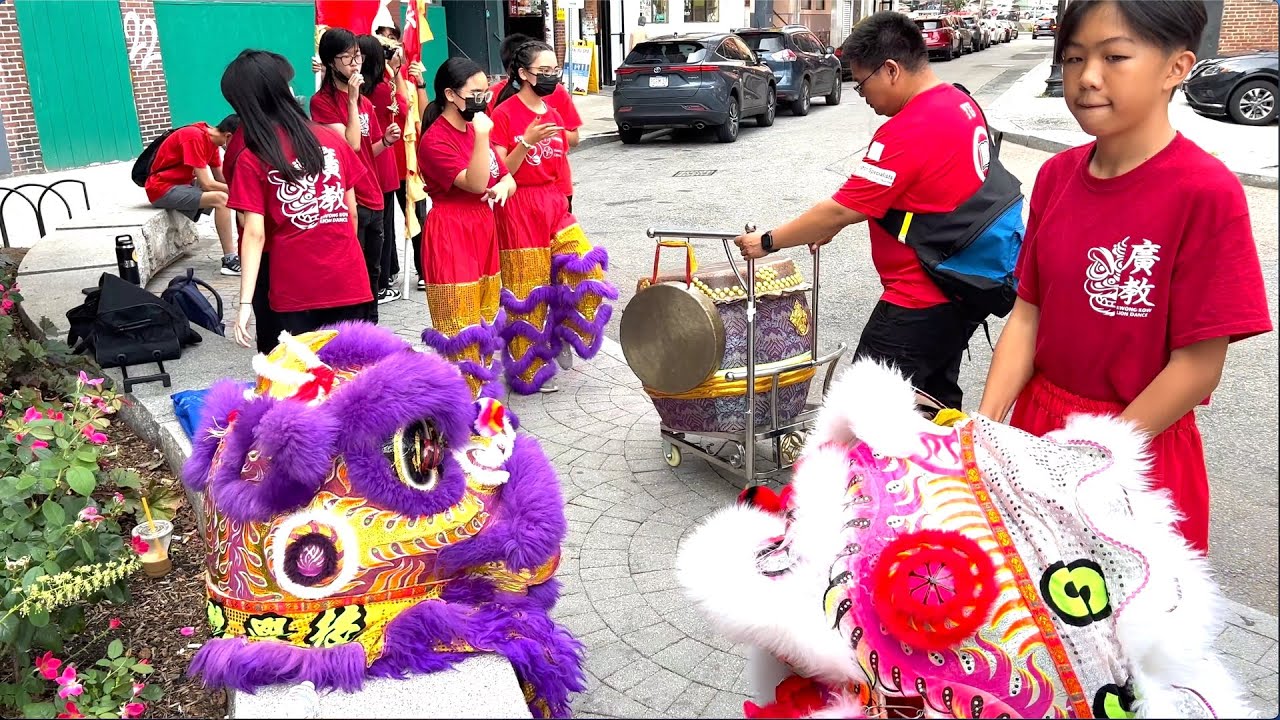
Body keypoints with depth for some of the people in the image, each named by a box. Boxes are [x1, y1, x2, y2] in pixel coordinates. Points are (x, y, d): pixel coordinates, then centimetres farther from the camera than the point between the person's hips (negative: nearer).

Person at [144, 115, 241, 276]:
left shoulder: (211, 139, 5)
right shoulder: (195, 138, -22)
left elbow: (221, 178, 7)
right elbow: (206, 184, -25)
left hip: (182, 183, 10)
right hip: (163, 188, -10)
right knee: (220, 198, -25)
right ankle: (230, 260, -24)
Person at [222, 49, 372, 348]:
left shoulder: (251, 159, -5)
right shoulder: (332, 139, 2)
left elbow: (255, 234, -11)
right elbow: (352, 212, 7)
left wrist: (246, 302, -11)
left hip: (295, 292, -2)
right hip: (349, 283, 2)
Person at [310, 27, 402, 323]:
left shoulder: (365, 102, 14)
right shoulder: (322, 101, -9)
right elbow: (351, 145, -18)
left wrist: (386, 141, 1)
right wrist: (352, 100, -17)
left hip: (373, 199, 8)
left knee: (372, 272, 16)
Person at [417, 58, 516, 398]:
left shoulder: (476, 129, 11)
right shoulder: (435, 140, -15)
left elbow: (507, 177, 15)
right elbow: (475, 183, -22)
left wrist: (503, 186, -8)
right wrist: (481, 137, -28)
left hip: (483, 229, 9)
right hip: (450, 236, -9)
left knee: (485, 317, 15)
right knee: (460, 324, -5)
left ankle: (482, 389, 28)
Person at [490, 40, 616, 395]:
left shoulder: (552, 115, 11)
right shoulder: (504, 114, -9)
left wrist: (561, 205, 15)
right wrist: (526, 142, -24)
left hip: (554, 205, 6)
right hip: (520, 209, -6)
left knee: (589, 269, -9)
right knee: (528, 293, 3)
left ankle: (561, 334, 15)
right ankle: (530, 372, 18)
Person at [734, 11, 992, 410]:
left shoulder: (908, 132, -24)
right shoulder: (963, 103, 6)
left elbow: (840, 211, -21)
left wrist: (767, 241, -11)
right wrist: (831, 224, 10)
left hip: (920, 305, -10)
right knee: (939, 398, 22)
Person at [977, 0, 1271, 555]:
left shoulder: (1205, 192, -18)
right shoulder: (1057, 176, -1)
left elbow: (1198, 364, -17)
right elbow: (1027, 313, 0)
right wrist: (984, 427, -10)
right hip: (1038, 424, 5)